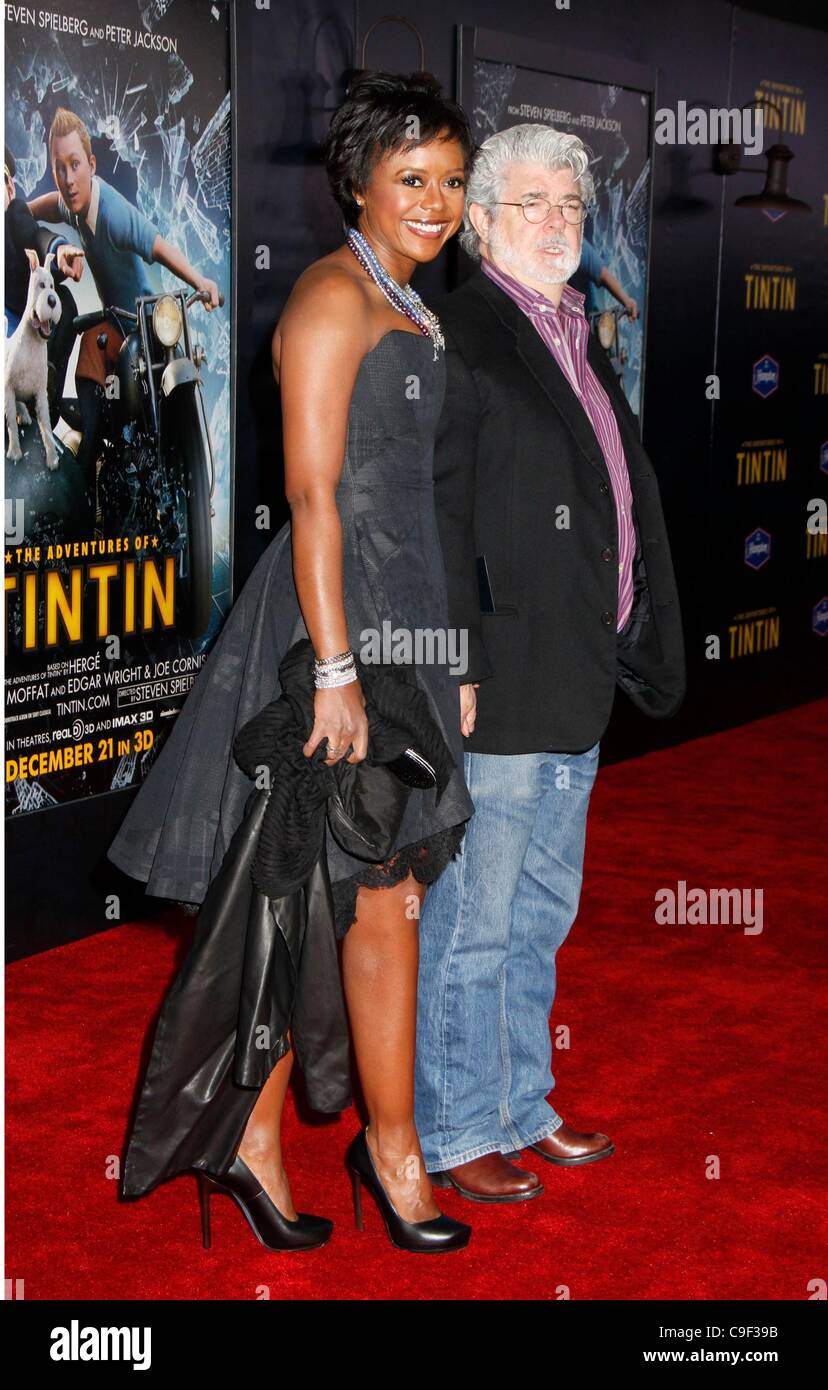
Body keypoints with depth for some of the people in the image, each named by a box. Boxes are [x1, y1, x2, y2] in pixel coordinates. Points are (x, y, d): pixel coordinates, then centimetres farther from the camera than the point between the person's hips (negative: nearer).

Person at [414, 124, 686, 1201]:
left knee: (540, 916, 19)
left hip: (578, 683, 9)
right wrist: (457, 670, -21)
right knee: (471, 926, 2)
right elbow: (436, 514, -16)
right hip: (502, 686, -9)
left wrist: (642, 649, 15)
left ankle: (520, 1105, 33)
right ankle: (455, 1134, 17)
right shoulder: (455, 337, -9)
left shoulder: (577, 341, 17)